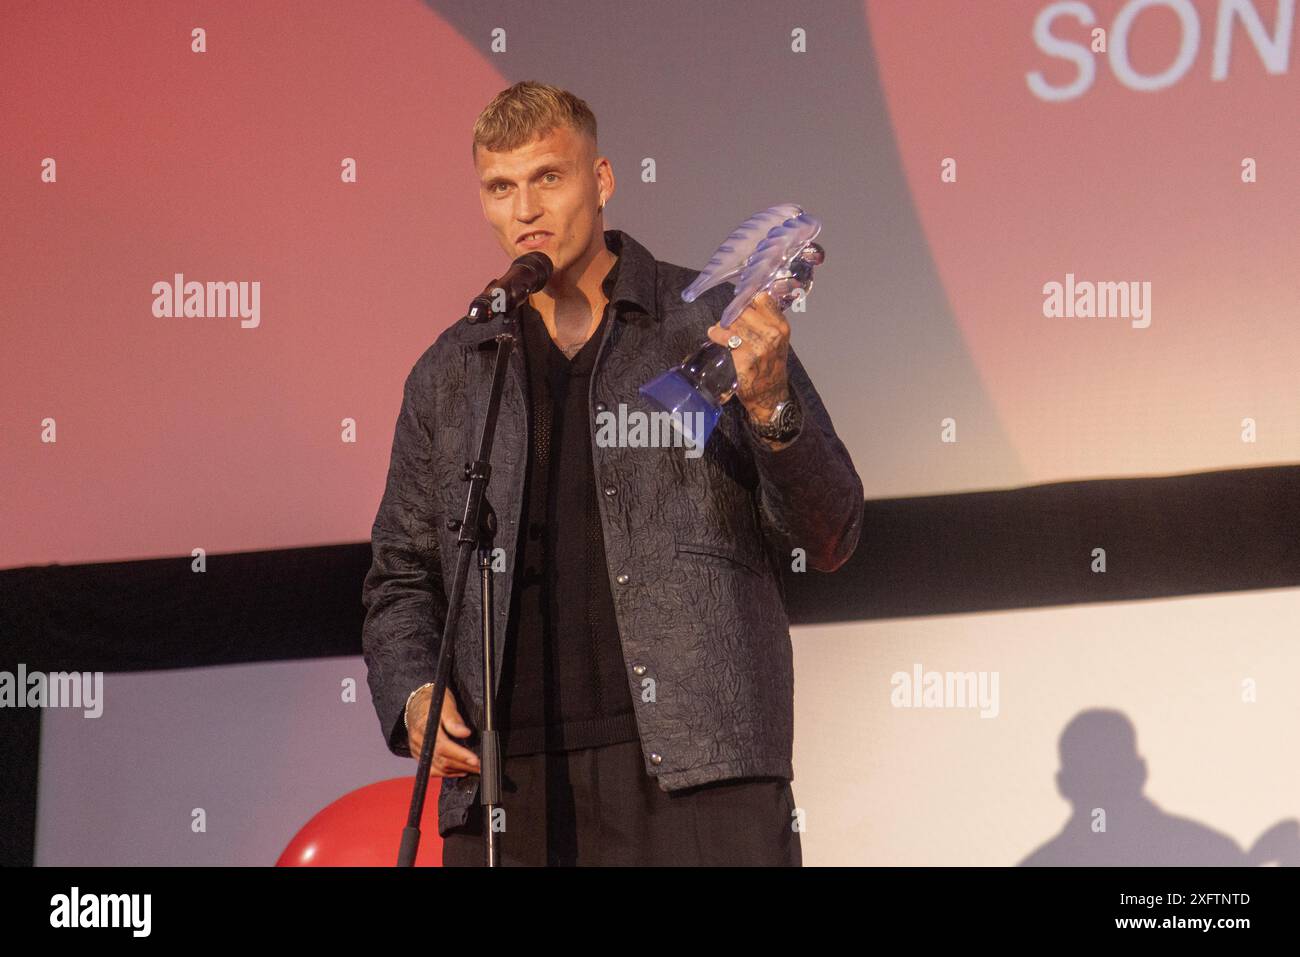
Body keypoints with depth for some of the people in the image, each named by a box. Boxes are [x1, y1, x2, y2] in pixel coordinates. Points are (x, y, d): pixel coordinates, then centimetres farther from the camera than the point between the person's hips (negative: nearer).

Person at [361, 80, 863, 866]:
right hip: (509, 784, 3)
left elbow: (829, 540, 5)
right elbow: (401, 576, 22)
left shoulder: (715, 326, 8)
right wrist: (412, 693, 3)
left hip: (700, 773, -3)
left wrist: (770, 406, -12)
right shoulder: (448, 377, 16)